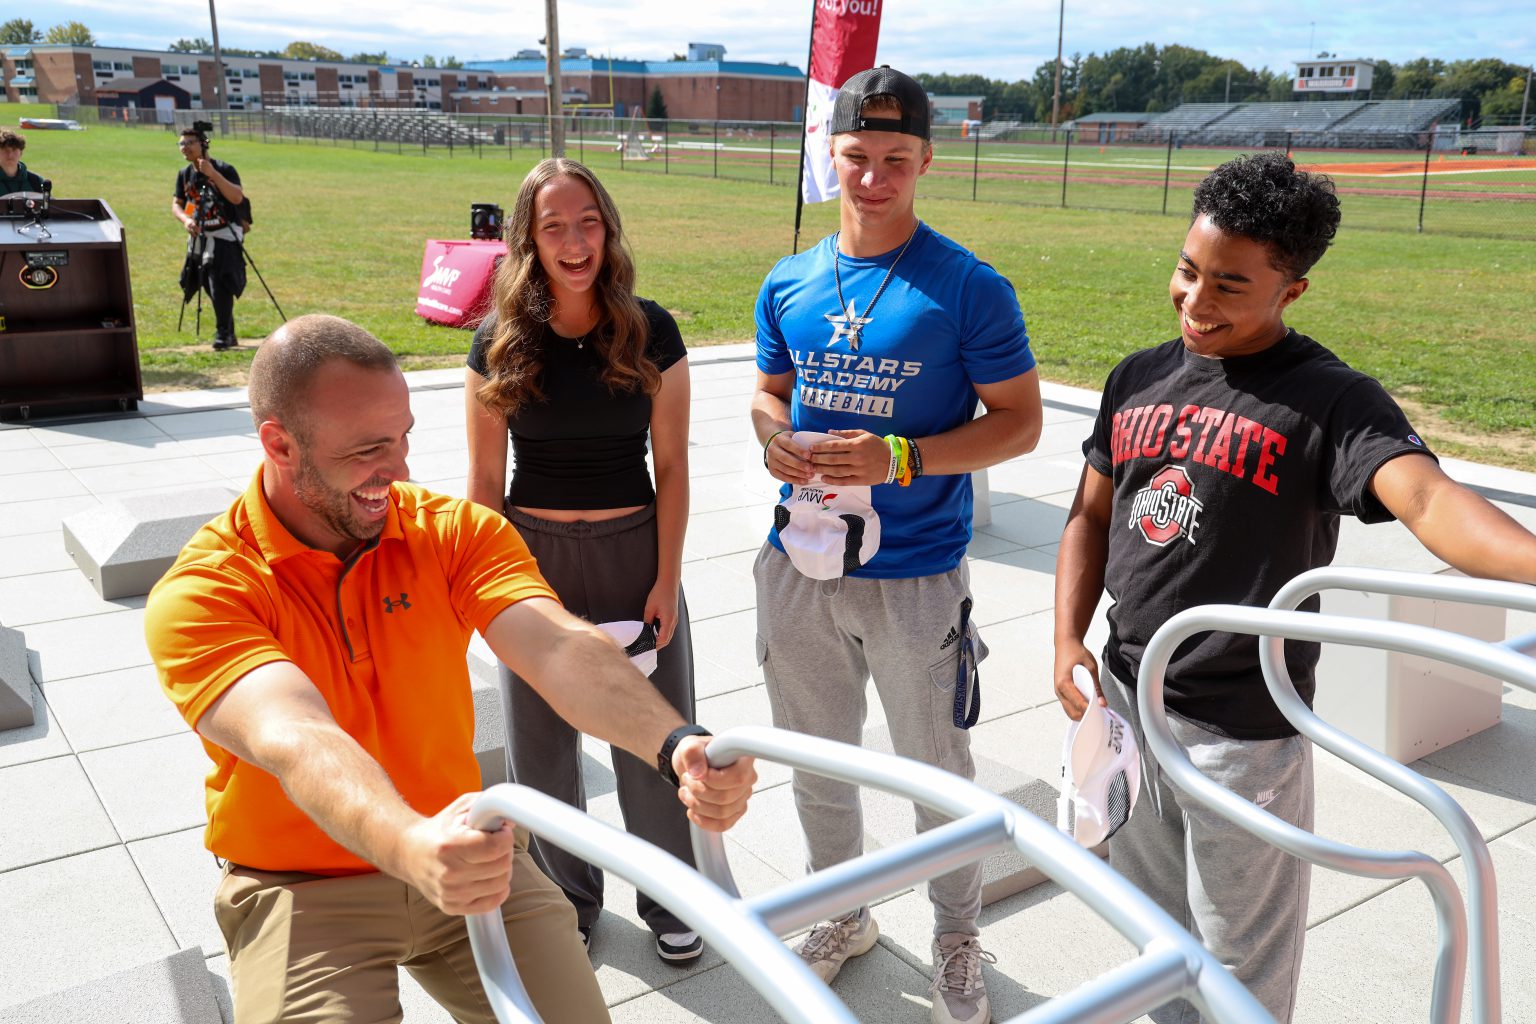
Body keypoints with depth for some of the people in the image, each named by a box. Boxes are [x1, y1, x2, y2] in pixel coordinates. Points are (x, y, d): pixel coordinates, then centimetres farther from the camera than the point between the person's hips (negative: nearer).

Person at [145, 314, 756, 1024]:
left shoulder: (454, 531, -6)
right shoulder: (200, 592, -15)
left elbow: (559, 648, -24)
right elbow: (294, 740, -34)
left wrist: (675, 744, -43)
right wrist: (412, 847, -54)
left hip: (465, 857, 3)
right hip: (303, 886, -2)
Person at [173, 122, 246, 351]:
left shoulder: (224, 169, -11)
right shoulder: (184, 174, 8)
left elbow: (238, 197, -24)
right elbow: (176, 204, 12)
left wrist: (213, 174, -30)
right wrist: (185, 220, -9)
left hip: (224, 236, -6)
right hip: (199, 237, 7)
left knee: (220, 285, -15)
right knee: (211, 288, 10)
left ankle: (223, 335, -6)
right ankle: (229, 335, 21)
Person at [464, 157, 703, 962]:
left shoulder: (649, 331, -5)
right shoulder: (499, 342, -3)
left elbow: (672, 467, -3)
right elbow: (486, 478, 0)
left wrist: (667, 578, -7)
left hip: (634, 550, -1)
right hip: (533, 554, 1)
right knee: (542, 739, 12)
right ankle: (565, 896, 35)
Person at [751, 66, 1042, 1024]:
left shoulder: (970, 288, -10)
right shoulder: (788, 283, 4)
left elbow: (1020, 421, -9)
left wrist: (898, 458, -22)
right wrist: (775, 437, -9)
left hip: (916, 575, -4)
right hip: (800, 566, 5)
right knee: (817, 763, 20)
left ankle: (958, 940, 37)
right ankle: (844, 913, 44)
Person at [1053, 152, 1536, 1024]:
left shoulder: (1331, 402, -15)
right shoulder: (1139, 379, 3)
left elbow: (1428, 498, -32)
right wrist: (1070, 637, 0)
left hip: (1243, 731, -5)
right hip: (1127, 697, 6)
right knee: (1155, 929, 25)